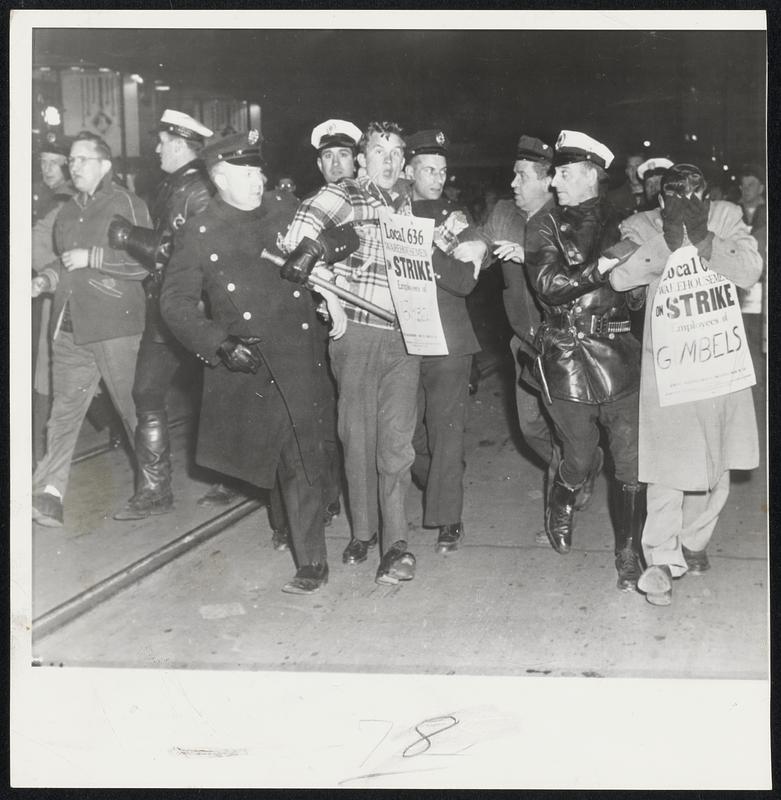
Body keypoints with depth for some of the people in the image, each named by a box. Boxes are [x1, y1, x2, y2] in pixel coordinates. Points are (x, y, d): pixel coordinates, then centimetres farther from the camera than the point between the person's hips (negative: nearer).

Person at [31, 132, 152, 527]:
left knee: (132, 406, 2)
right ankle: (49, 494, 2)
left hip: (115, 324, -6)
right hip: (69, 324, 6)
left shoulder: (126, 204, -4)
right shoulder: (68, 212, 19)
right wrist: (45, 279, 12)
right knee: (64, 408, 3)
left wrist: (92, 257, -15)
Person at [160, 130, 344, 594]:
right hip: (247, 365, -1)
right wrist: (220, 343, -13)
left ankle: (312, 563, 8)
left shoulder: (287, 216, 7)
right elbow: (176, 302, -1)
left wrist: (332, 294, 8)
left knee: (301, 463, -1)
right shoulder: (199, 234, -1)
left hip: (299, 361, 1)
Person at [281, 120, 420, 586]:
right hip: (356, 331, -3)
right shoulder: (343, 194, 1)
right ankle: (364, 530, 19)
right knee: (358, 433, 4)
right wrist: (304, 248, -37)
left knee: (395, 437, -4)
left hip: (404, 336, 3)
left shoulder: (405, 207, 17)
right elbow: (311, 217, -21)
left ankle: (396, 542, -1)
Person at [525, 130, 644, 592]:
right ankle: (561, 506, 40)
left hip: (621, 356, 1)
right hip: (568, 358, -1)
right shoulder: (548, 226, 5)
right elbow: (548, 284, -11)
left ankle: (629, 555, 10)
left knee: (633, 460, -3)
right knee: (581, 458, 6)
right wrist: (602, 268, -18)